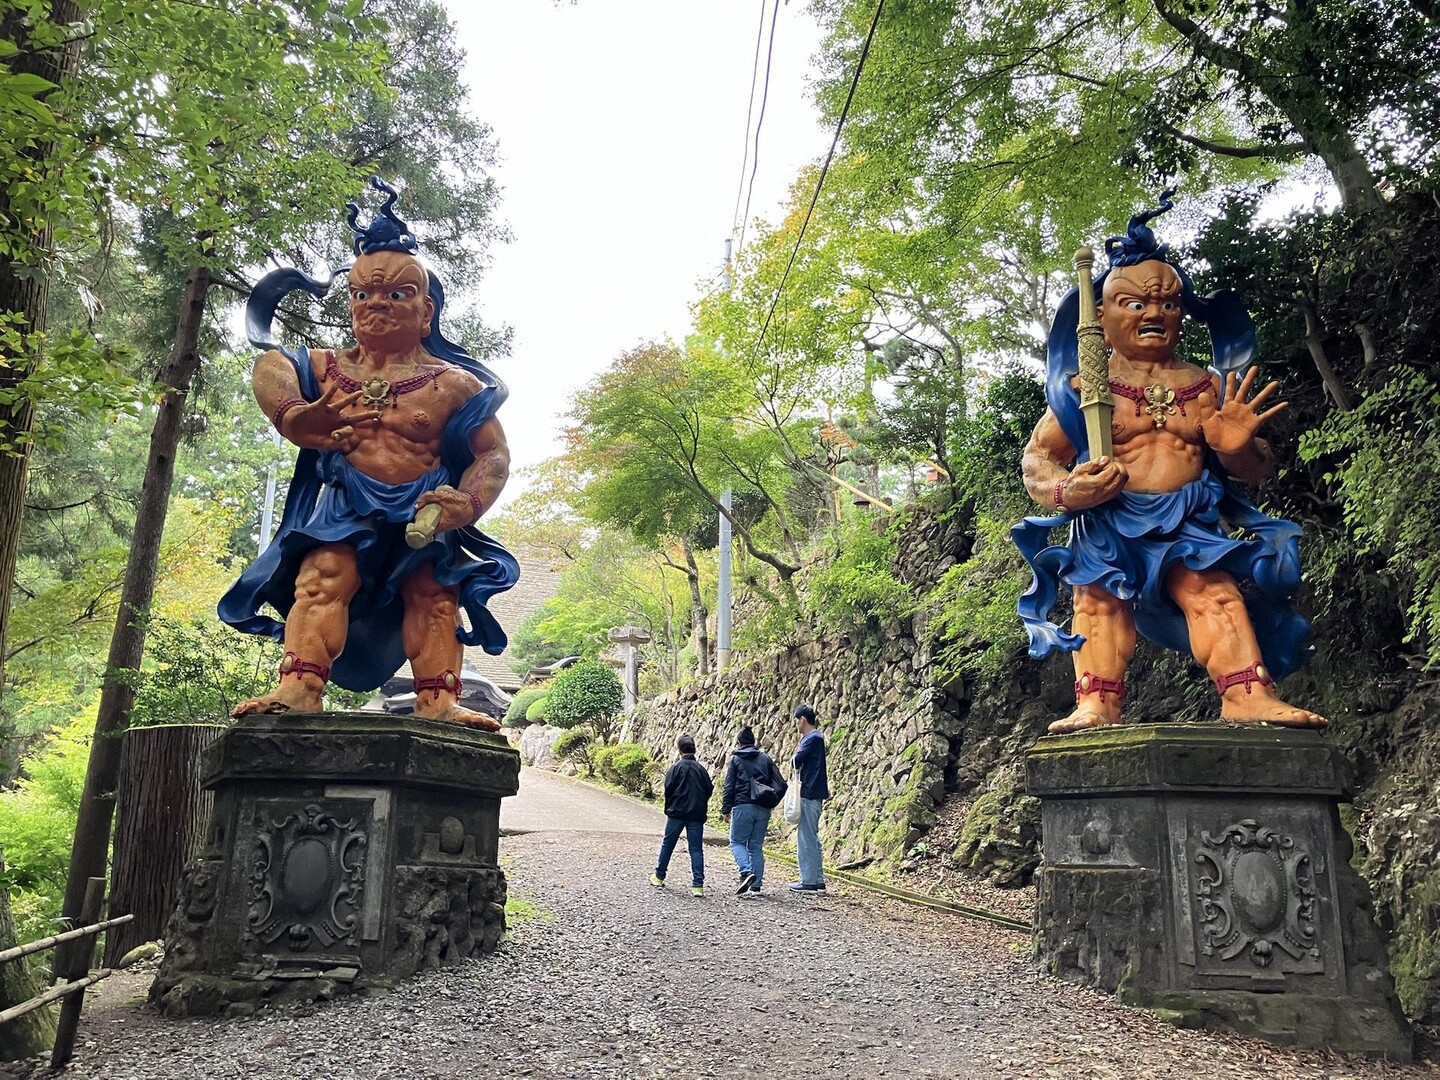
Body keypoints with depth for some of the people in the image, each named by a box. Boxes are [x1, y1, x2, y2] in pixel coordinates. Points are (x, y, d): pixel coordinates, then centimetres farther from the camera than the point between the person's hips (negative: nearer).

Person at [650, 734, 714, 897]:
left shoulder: (676, 767, -6)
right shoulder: (701, 768, 5)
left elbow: (668, 788, -10)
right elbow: (709, 789, 4)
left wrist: (669, 807, 7)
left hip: (677, 812, -2)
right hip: (697, 815, 2)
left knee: (667, 845, 13)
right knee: (696, 849, 2)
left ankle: (659, 876, 25)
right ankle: (698, 885, -5)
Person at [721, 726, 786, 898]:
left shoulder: (735, 759, 2)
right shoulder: (766, 758, 12)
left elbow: (729, 787, -3)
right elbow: (781, 785, 7)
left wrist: (726, 810, 2)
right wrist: (771, 803, 16)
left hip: (743, 806, -4)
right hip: (763, 809, 4)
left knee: (737, 842, 7)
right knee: (756, 846, 10)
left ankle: (746, 872, -16)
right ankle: (756, 886, 6)